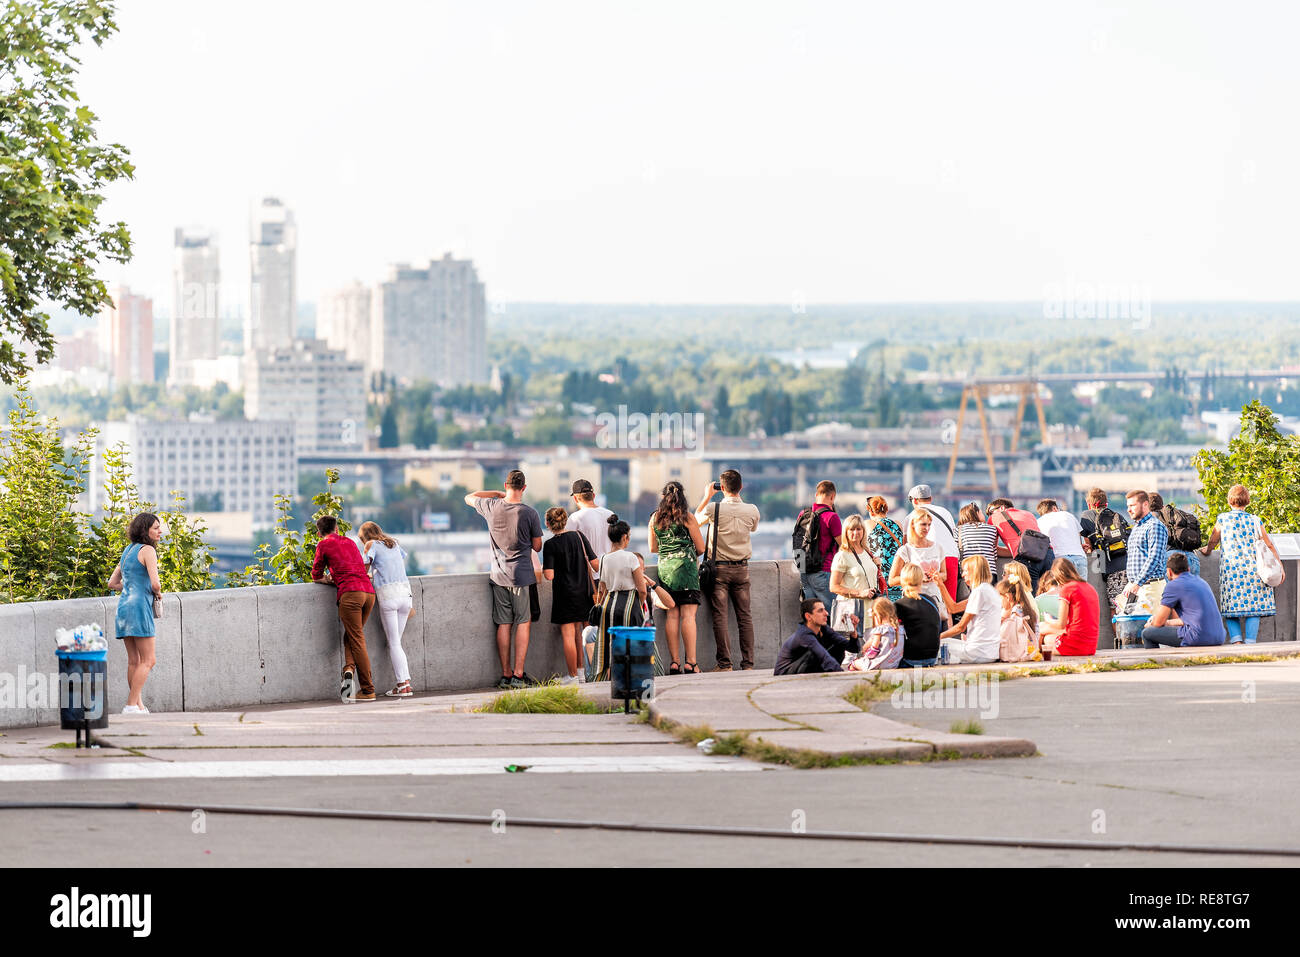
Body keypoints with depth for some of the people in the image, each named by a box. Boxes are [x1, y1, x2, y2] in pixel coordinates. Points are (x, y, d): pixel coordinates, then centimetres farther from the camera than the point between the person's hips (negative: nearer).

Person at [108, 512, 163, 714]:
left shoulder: (128, 551, 18)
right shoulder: (147, 550, -8)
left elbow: (112, 583, 22)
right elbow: (155, 583, -17)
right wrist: (158, 593, 5)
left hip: (123, 606, 9)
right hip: (139, 606, -9)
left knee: (134, 661, 10)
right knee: (148, 660, -5)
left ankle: (139, 705, 10)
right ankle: (131, 705, -12)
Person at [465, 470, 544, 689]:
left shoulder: (491, 507, -2)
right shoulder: (529, 513, -11)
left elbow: (469, 498, 19)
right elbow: (537, 546, -1)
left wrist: (498, 493, 18)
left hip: (499, 576, 3)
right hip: (522, 576, -3)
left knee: (503, 625, 7)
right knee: (523, 623, 2)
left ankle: (506, 675, 8)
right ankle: (518, 674, -4)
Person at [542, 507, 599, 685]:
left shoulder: (550, 545, -11)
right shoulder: (578, 536, 0)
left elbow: (549, 575, -17)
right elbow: (595, 564, 2)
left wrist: (543, 569, 5)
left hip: (565, 593, -5)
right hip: (583, 591, 5)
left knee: (568, 635, 0)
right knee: (578, 632, 16)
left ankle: (573, 675, 2)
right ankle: (580, 669, 21)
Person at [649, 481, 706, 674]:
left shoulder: (655, 518, 7)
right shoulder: (687, 517, -3)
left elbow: (652, 547, 18)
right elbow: (701, 548, 2)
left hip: (664, 568, 4)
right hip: (686, 567, -4)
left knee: (671, 616, 5)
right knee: (688, 615, -6)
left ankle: (675, 663, 1)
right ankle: (691, 663, -12)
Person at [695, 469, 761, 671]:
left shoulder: (714, 509, -12)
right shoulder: (752, 510, -3)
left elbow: (695, 520, 8)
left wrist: (707, 497, 16)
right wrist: (737, 499, 18)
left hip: (719, 569, -3)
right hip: (742, 568, 3)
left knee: (720, 616, -1)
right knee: (744, 616, 5)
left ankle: (725, 663, -4)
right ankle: (748, 663, 2)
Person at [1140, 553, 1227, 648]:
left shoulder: (1173, 585, -2)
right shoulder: (1200, 580, 22)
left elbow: (1158, 623, 1)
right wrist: (1168, 622, 32)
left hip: (1198, 637, -8)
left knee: (1146, 633, 3)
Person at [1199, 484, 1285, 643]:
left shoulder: (1223, 518, 3)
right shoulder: (1255, 521, 7)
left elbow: (1213, 541, 14)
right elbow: (1269, 545, 10)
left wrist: (1207, 550, 36)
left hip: (1230, 566, -1)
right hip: (1253, 568, 1)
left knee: (1232, 607, 3)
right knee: (1253, 606, 0)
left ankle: (1236, 640, -12)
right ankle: (1250, 643, -9)